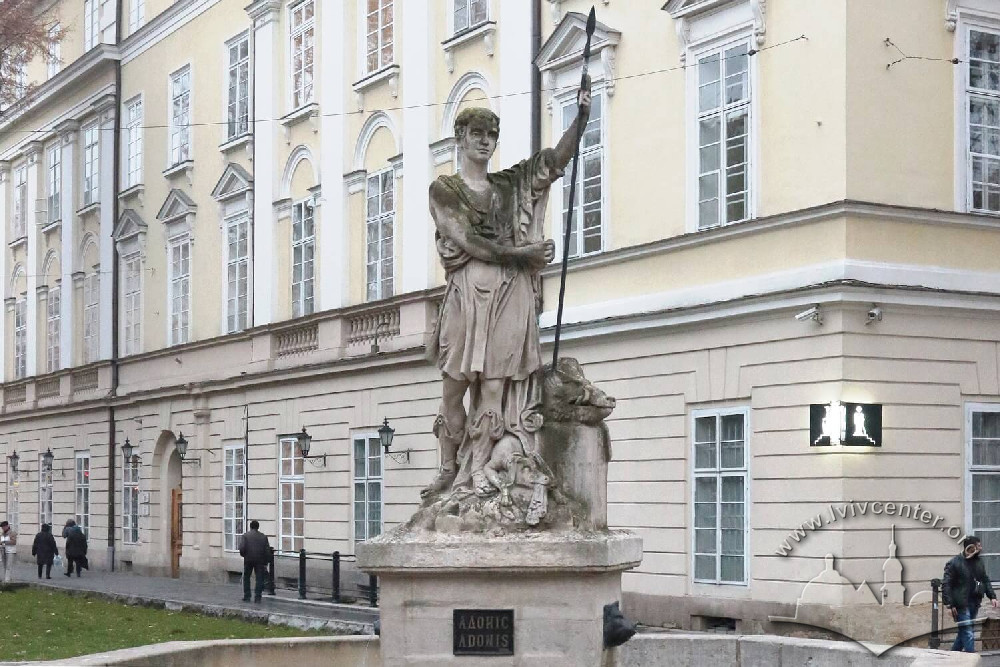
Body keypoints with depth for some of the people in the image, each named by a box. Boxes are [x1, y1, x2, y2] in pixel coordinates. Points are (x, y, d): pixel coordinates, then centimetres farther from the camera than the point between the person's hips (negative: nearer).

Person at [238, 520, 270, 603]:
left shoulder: (245, 535, -1)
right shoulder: (263, 537, 5)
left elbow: (242, 548, -11)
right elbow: (267, 550, 3)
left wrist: (243, 554, 9)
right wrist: (266, 563, 8)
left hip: (248, 560, -1)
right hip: (260, 561, 1)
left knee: (246, 578, 13)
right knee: (259, 578, 3)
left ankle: (247, 597, 12)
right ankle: (257, 597, -4)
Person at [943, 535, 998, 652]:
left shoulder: (978, 562, 12)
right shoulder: (954, 563, -10)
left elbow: (985, 580, 20)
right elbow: (946, 585, -11)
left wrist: (992, 596, 7)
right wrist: (950, 604, -17)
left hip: (974, 604, 7)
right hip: (961, 605, -7)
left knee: (964, 632, 13)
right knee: (968, 634, -10)